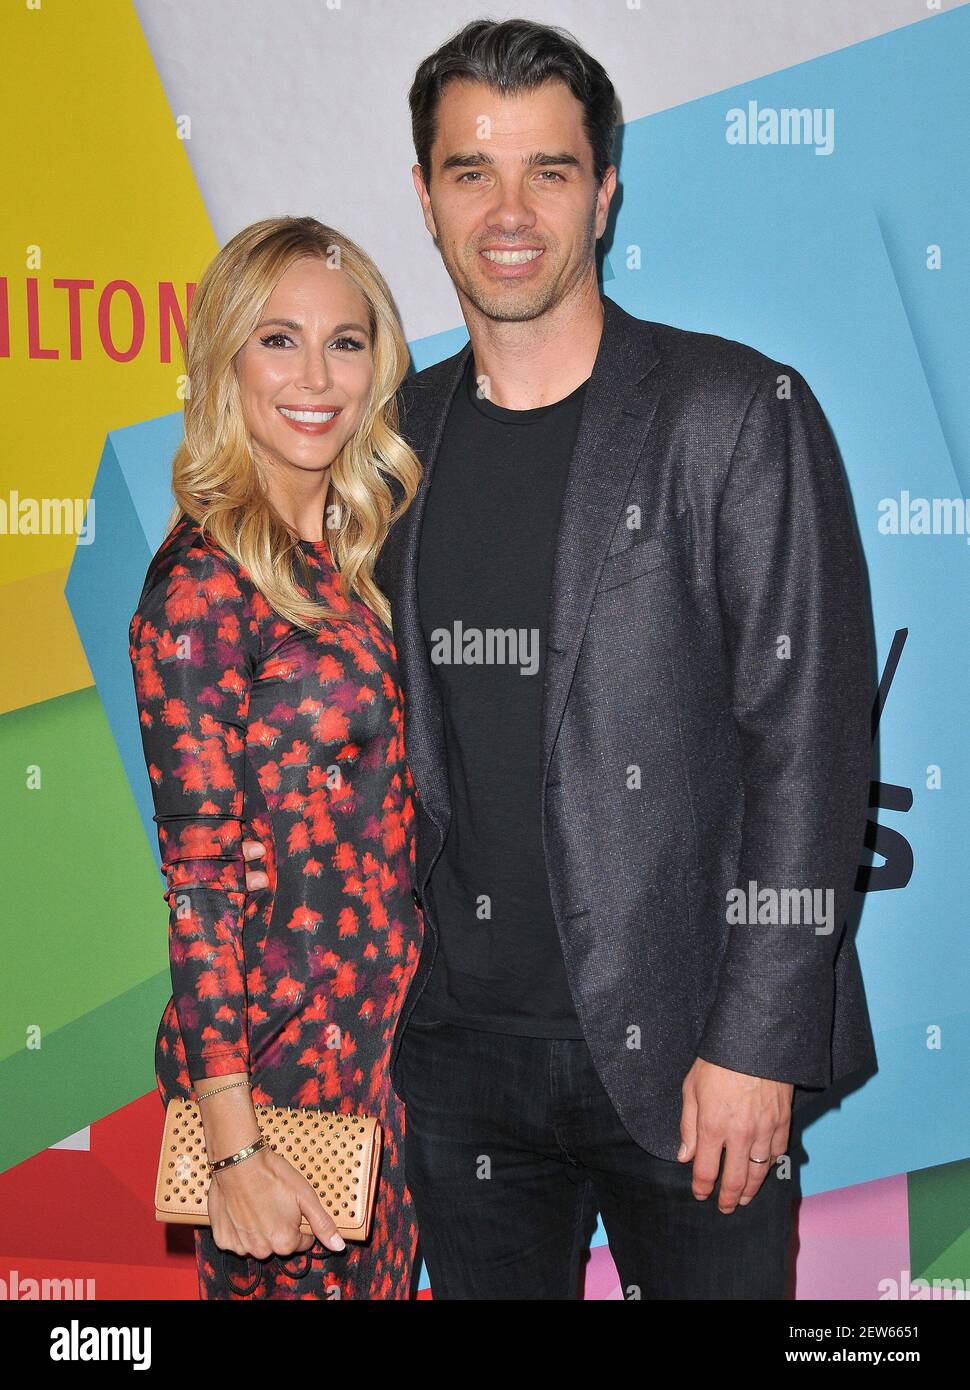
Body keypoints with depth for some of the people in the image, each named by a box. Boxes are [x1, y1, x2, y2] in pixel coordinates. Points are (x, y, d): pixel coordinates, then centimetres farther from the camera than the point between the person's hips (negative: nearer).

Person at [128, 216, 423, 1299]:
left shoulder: (360, 549, 7)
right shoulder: (204, 583, -15)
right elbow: (199, 874, -17)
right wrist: (235, 1145, -17)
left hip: (385, 1034, 7)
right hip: (278, 1052, -7)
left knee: (383, 1275, 18)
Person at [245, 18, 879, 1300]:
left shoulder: (736, 412, -8)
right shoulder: (399, 437, 7)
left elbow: (810, 738, -11)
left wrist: (758, 1043, -14)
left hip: (684, 1050, -4)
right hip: (461, 1050, 4)